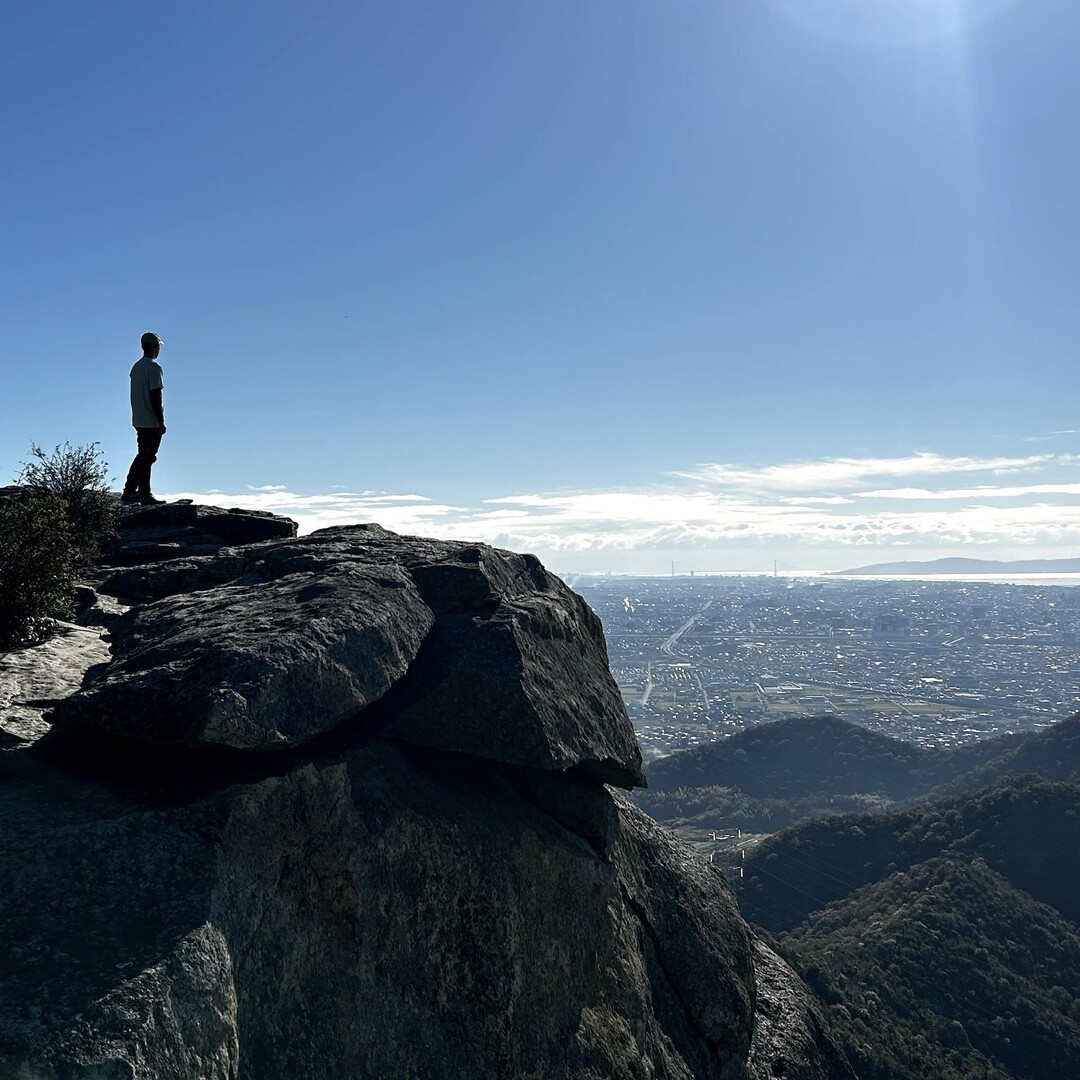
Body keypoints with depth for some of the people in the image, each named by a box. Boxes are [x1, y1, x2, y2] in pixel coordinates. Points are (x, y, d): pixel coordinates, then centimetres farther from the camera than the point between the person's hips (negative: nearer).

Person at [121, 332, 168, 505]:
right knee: (147, 457, -7)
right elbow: (155, 396, -17)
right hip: (151, 421, -9)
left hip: (138, 421, 9)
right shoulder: (154, 367, -12)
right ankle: (144, 494, -7)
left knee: (143, 456, 13)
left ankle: (130, 491, 13)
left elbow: (135, 395, 18)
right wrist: (161, 421, -15)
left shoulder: (136, 367, 15)